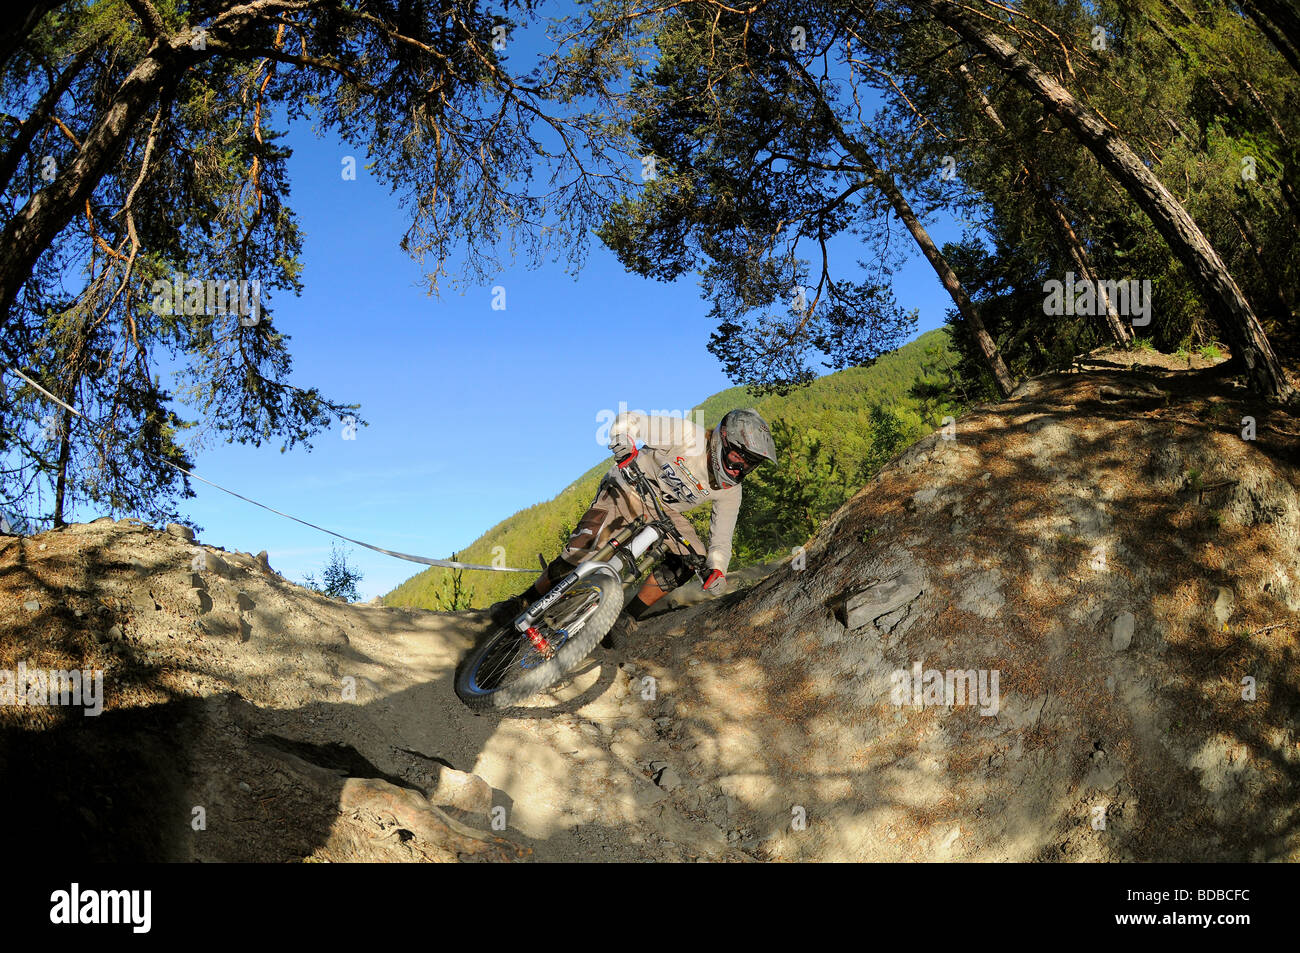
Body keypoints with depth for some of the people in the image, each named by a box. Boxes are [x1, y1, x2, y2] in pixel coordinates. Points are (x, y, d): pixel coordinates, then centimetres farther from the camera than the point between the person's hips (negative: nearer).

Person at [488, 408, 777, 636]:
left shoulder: (730, 491, -12)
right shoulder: (690, 436, -27)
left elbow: (721, 537, -8)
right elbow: (627, 420, -25)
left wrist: (717, 569, -28)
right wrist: (623, 446, -45)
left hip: (665, 512, 5)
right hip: (629, 489, -4)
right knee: (581, 550, -21)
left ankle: (628, 617, -12)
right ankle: (524, 602, -2)